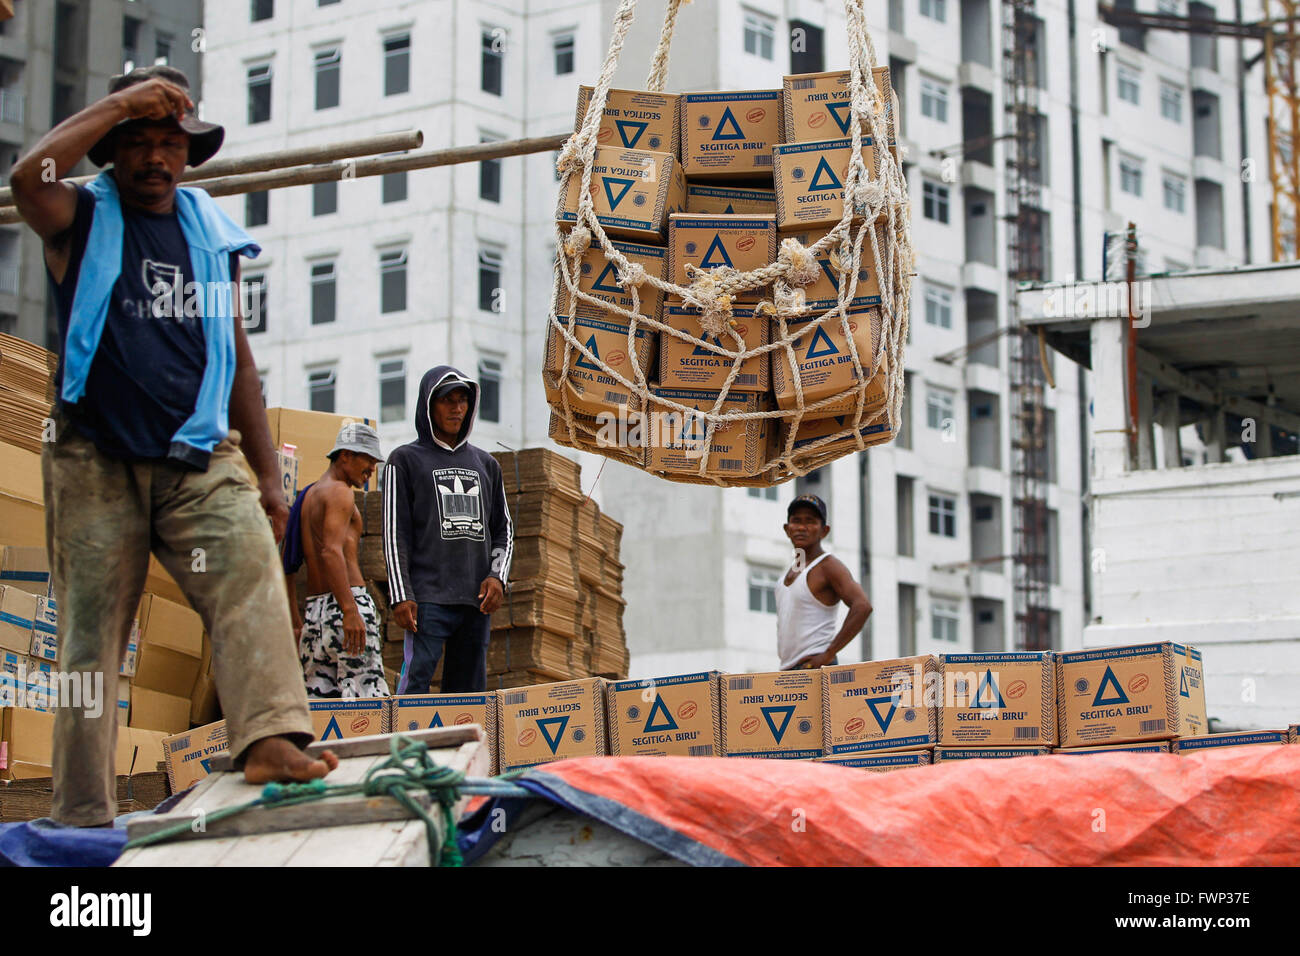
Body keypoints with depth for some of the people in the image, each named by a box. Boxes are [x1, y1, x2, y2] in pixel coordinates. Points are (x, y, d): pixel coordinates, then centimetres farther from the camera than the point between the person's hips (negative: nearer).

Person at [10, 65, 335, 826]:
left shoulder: (212, 235, 17)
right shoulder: (82, 220, 7)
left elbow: (237, 359, 20)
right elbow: (29, 178, -18)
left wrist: (268, 473, 15)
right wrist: (122, 103, -12)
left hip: (201, 462, 3)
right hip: (97, 464, -3)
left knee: (251, 570, -22)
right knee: (92, 634, -2)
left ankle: (271, 737, -35)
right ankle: (84, 815, 0)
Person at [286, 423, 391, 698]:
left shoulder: (307, 495, 23)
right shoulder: (339, 492, -5)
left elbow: (286, 562, 23)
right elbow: (331, 552, -19)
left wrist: (294, 619, 24)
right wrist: (350, 611, -26)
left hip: (314, 606, 9)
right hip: (345, 601, -9)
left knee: (317, 698, 4)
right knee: (366, 696, -14)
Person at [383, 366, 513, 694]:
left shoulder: (485, 464, 20)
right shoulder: (406, 460, 8)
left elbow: (504, 530, 20)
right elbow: (395, 534, 1)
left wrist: (497, 575, 1)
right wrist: (401, 596, -9)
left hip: (477, 602, 4)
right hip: (429, 597, -4)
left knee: (470, 690, 2)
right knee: (415, 682, -16)